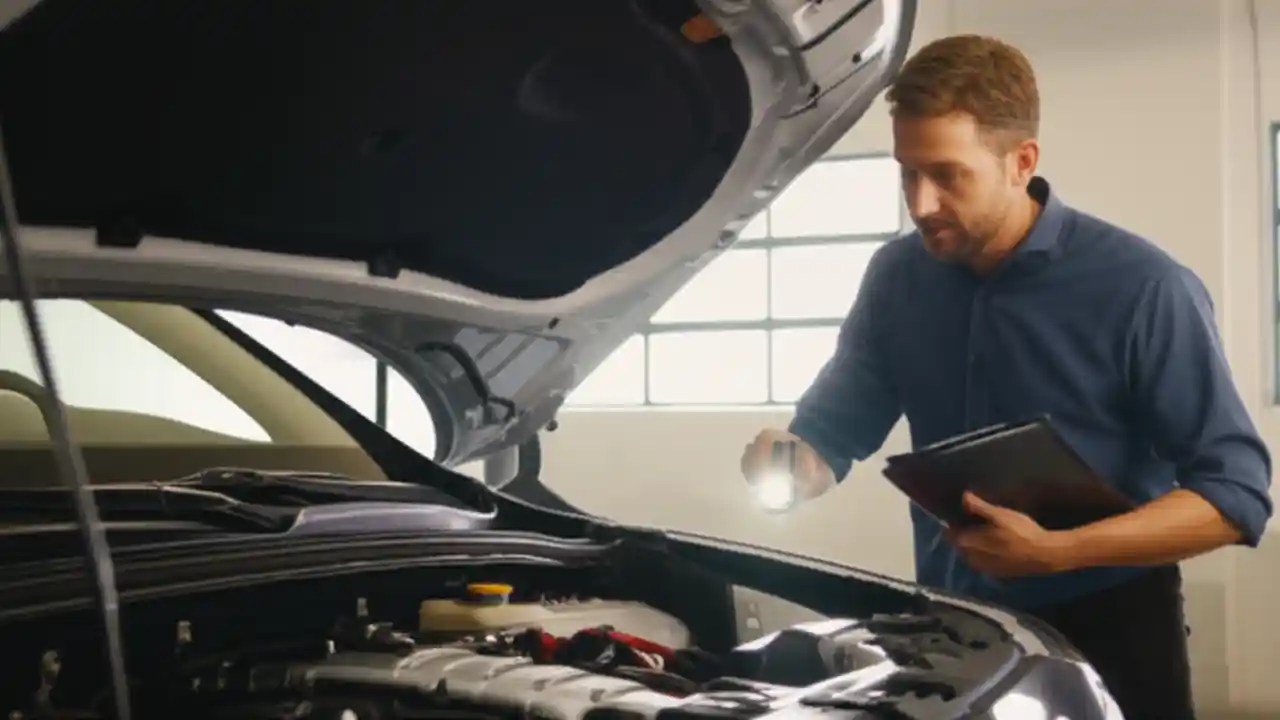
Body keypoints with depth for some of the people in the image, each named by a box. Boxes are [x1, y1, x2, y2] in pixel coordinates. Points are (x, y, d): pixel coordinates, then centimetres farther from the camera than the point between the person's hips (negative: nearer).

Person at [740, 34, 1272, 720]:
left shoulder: (1141, 288, -17)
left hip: (1104, 629, -4)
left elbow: (1237, 492, -18)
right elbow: (832, 428, 6)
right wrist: (797, 465, -19)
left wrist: (1057, 550, -29)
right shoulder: (896, 277, -2)